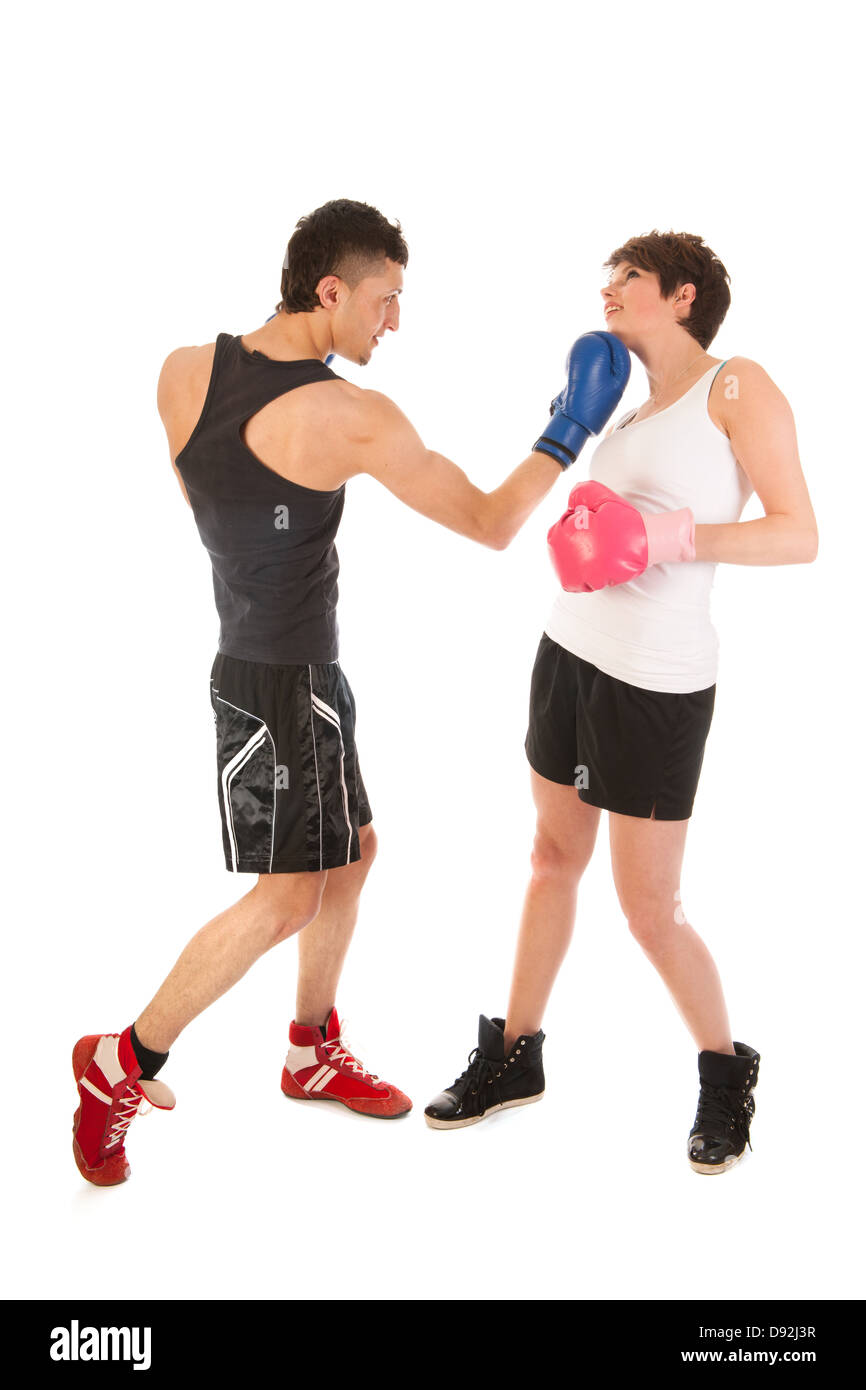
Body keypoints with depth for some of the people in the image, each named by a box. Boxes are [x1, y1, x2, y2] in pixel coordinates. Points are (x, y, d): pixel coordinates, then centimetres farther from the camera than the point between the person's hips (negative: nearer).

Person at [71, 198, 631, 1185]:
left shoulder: (183, 373, -2)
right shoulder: (355, 419, -22)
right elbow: (491, 524, -16)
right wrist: (568, 433, -3)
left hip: (257, 660, 9)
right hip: (282, 685, -9)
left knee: (350, 856, 19)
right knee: (287, 898, 1)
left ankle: (314, 1055, 32)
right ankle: (123, 1062, 12)